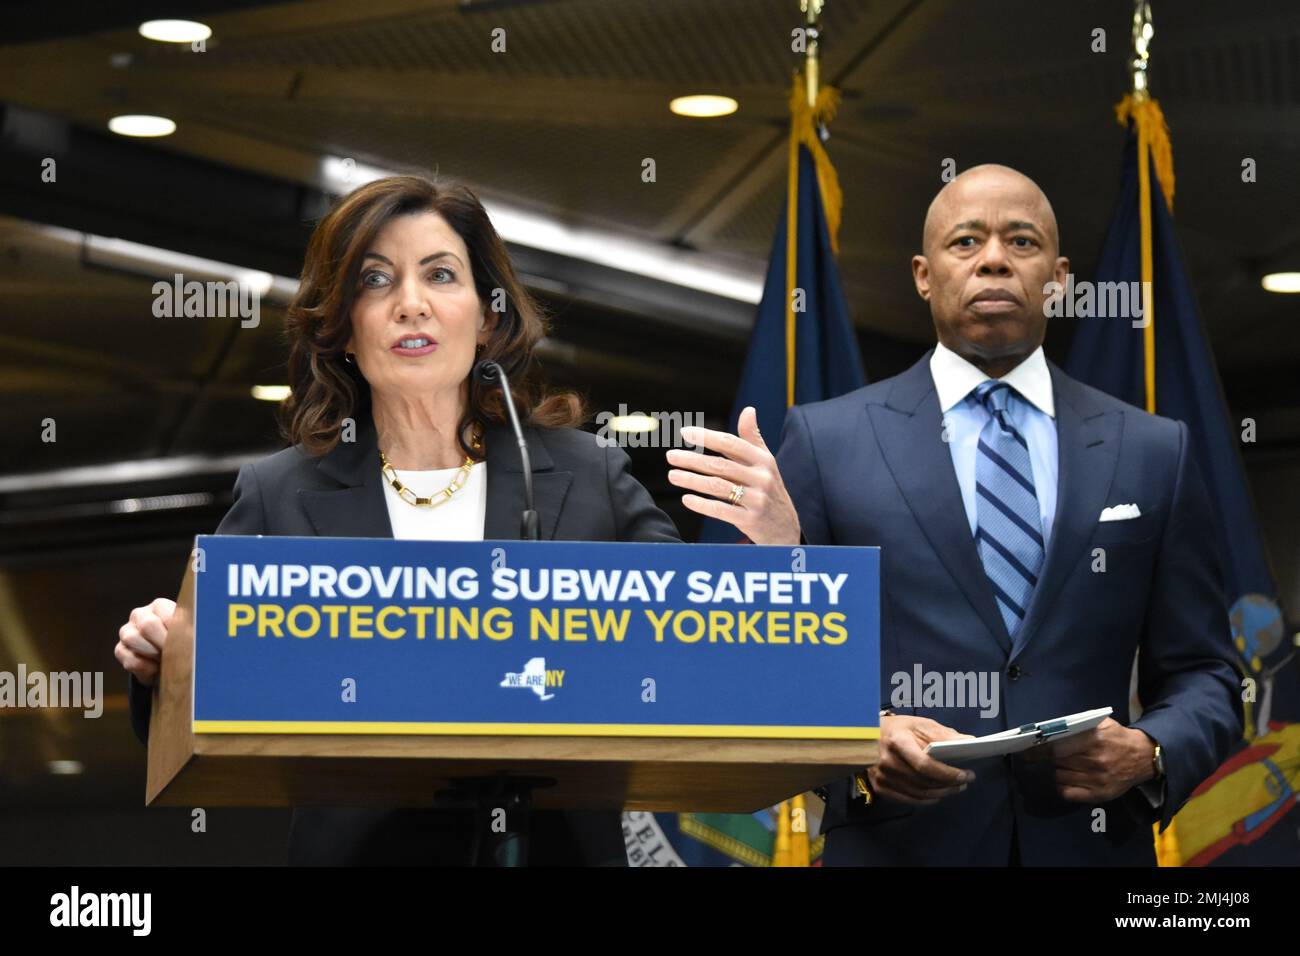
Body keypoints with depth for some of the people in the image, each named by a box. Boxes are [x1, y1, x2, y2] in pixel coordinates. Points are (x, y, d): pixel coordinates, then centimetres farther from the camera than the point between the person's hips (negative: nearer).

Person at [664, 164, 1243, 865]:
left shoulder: (1153, 453, 5)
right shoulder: (826, 439, -1)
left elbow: (1201, 677, 7)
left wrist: (1151, 756, -13)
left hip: (1092, 845, 2)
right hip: (894, 847, -2)